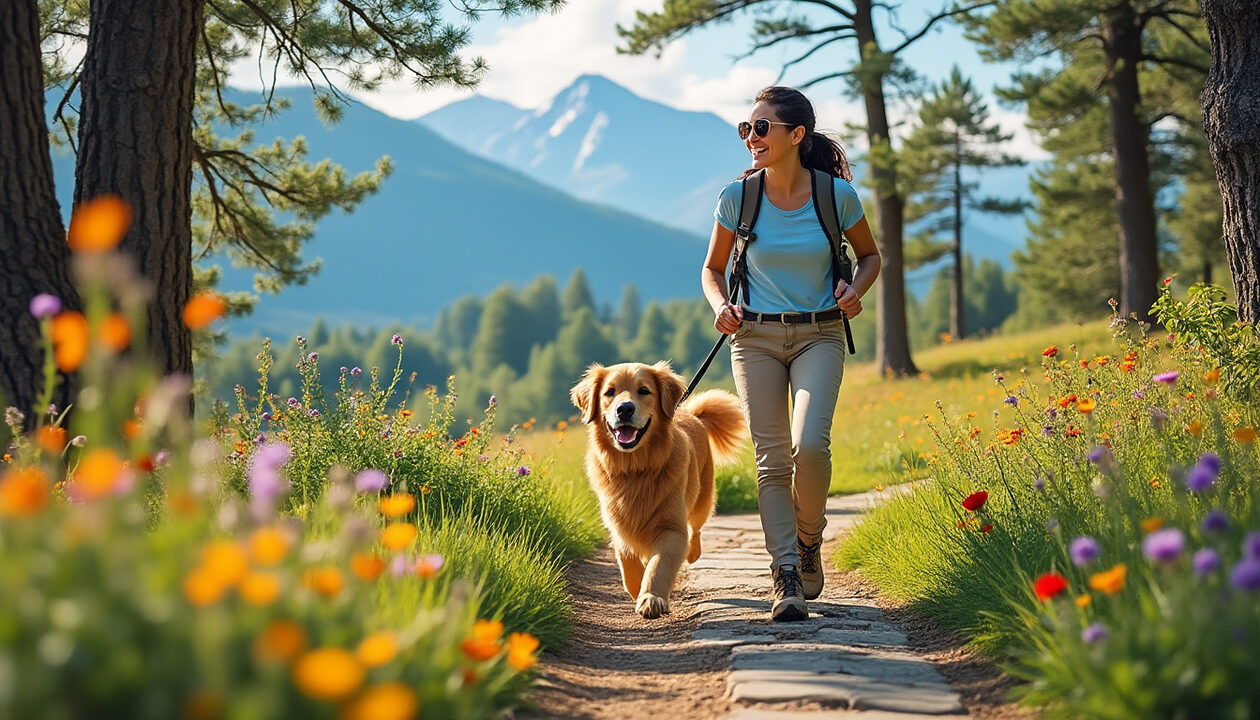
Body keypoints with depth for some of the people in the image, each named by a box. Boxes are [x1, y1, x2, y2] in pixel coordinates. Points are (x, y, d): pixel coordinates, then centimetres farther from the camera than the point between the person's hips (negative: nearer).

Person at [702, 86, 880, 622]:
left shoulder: (836, 194, -7)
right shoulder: (737, 197, -4)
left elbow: (869, 256, 11)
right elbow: (712, 268, 11)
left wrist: (855, 290, -9)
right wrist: (720, 305, -9)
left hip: (819, 336, -1)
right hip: (755, 337, 1)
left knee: (810, 444, -20)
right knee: (772, 458, -5)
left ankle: (808, 540, 9)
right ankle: (785, 577, -1)